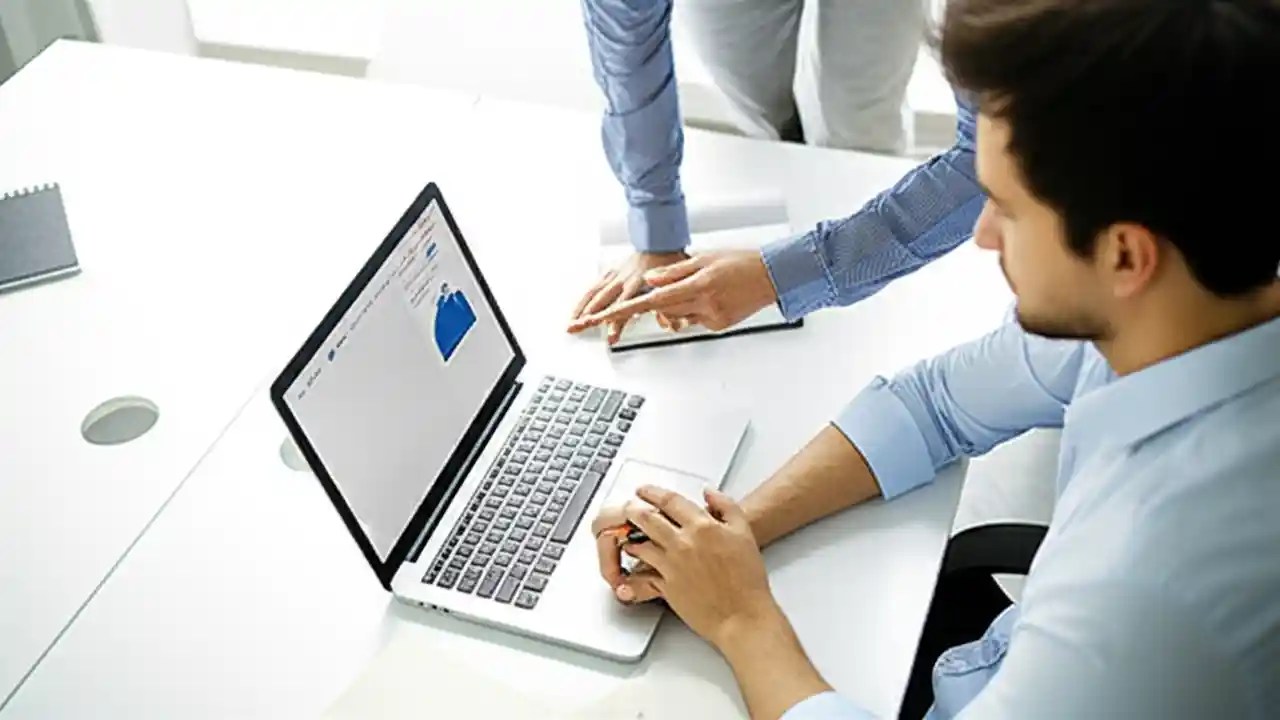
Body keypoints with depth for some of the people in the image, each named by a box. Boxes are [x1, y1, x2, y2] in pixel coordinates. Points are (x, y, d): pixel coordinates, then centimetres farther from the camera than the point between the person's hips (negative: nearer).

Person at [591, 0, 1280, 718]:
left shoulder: (1154, 594, -40)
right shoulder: (1146, 313, -18)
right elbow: (939, 401, -4)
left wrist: (743, 620, -15)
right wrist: (739, 526, -11)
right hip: (1016, 661, 5)